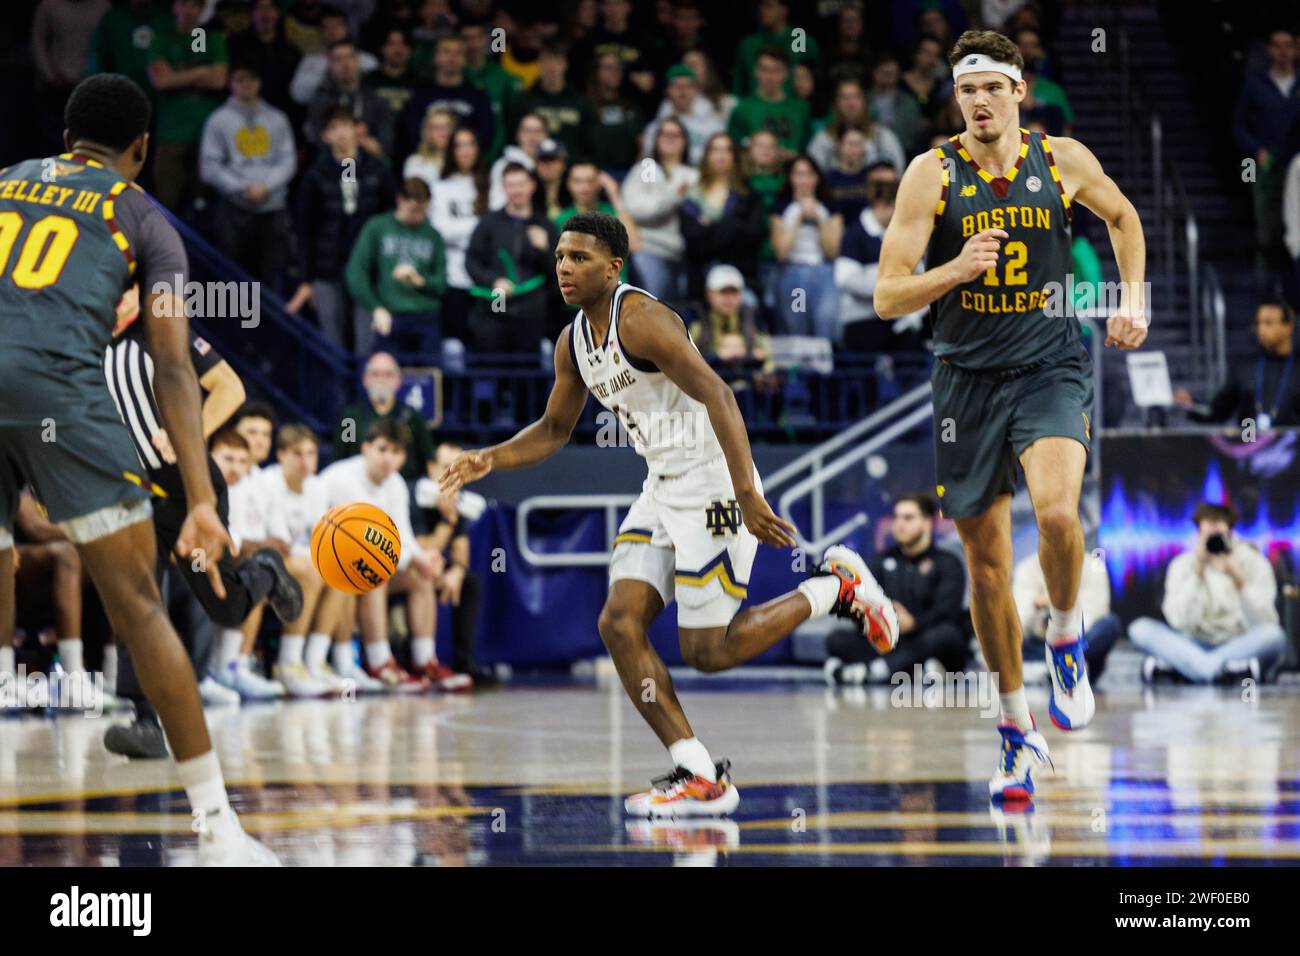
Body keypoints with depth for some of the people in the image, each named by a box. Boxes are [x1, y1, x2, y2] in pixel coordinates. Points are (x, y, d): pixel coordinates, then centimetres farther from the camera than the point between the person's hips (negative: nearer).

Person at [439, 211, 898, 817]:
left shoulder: (640, 320, -19)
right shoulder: (574, 342, 9)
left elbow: (717, 397, -26)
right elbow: (554, 430, 23)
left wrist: (747, 495, -33)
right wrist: (490, 460, 6)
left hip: (713, 485, -9)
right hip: (662, 489, 9)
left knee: (708, 650, -7)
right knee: (619, 624, -5)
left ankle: (836, 586, 14)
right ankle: (698, 777, -1)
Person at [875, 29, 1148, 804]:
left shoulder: (1064, 160, 0)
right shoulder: (933, 174, -5)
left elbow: (1123, 217, 22)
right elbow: (887, 297, -8)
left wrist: (1132, 299, 11)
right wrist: (956, 269, -24)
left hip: (1050, 368, -1)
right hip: (968, 377, 1)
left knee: (1057, 510, -28)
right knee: (987, 562, 6)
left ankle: (1067, 634, 1)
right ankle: (1019, 730, 20)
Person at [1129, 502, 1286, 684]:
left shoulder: (1253, 562, -3)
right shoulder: (1183, 565, -1)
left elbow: (1262, 624, -15)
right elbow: (1181, 622, -15)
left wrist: (1238, 579, -27)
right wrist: (1198, 572, -20)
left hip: (1240, 648, -1)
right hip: (1196, 646, 1)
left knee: (1273, 635, -34)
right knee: (1140, 629, -22)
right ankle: (1222, 668, -38)